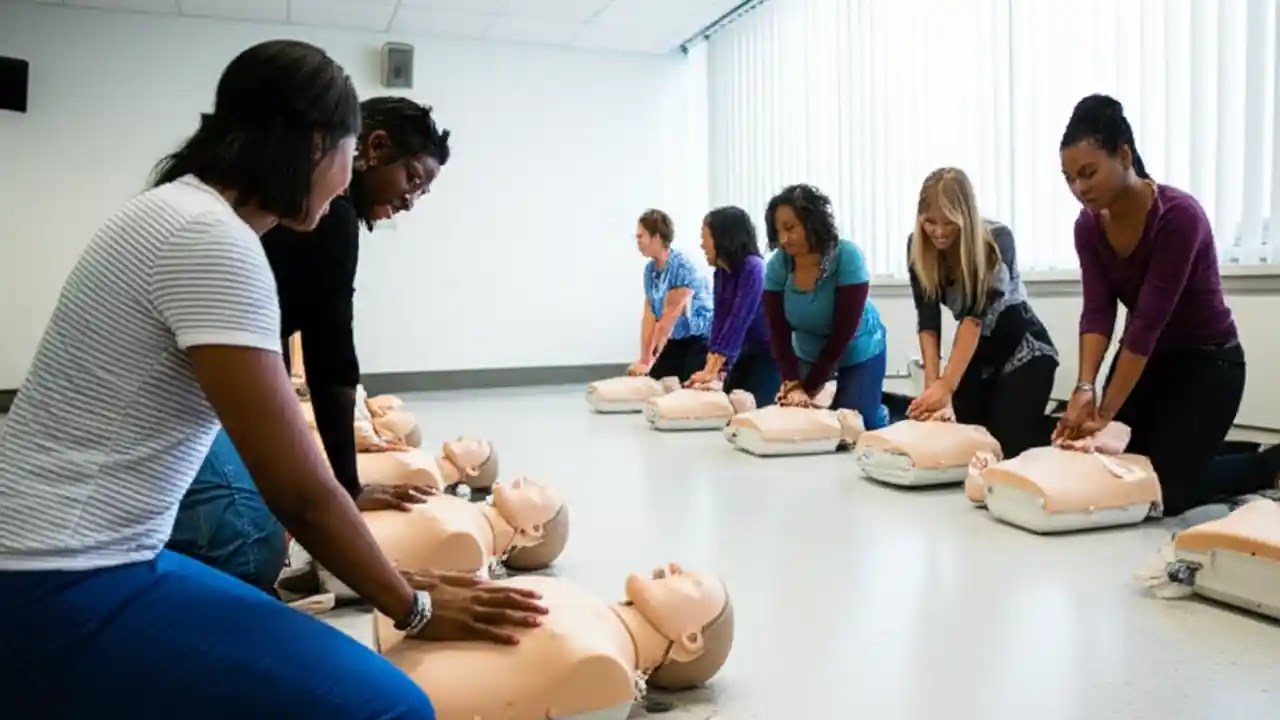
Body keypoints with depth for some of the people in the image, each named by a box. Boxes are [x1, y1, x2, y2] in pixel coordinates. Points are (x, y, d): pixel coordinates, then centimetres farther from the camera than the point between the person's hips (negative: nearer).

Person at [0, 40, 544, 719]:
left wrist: (343, 497, 26)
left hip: (70, 558, 11)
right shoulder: (212, 242, -21)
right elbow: (298, 492, -18)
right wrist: (415, 607, -6)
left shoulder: (185, 212, 10)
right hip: (59, 588, -11)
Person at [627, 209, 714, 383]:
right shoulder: (650, 268, 3)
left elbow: (669, 318, -23)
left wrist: (648, 361, -23)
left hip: (701, 342, -7)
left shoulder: (683, 267, -20)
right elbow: (649, 315, -1)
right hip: (675, 341, 7)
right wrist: (644, 358, -10)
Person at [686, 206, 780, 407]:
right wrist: (713, 367, -16)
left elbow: (738, 321, -29)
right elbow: (719, 319, -4)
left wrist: (711, 371, -31)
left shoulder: (753, 268, -23)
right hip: (748, 353, 8)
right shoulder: (721, 272, 2)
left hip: (771, 354, -8)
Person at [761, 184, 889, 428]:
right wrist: (792, 385, -32)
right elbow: (778, 332, -17)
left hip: (858, 354, -3)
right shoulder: (777, 264, -19)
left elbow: (843, 332, -27)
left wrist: (809, 389, -26)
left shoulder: (847, 257, -29)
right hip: (809, 354, 4)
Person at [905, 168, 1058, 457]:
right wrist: (931, 383, -27)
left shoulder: (997, 240, -24)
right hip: (973, 357, 4)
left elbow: (976, 316, -31)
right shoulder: (917, 248, -12)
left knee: (1012, 446, -11)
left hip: (1022, 352, -4)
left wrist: (946, 386, -38)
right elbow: (927, 321, -16)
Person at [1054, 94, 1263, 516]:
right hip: (1144, 358, 7)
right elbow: (1097, 312, -15)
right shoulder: (1089, 226, -8)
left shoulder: (1178, 215, -28)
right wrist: (1085, 389, -31)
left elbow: (1149, 320, -30)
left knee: (1166, 492, -8)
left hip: (1206, 361, -6)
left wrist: (1105, 414, -30)